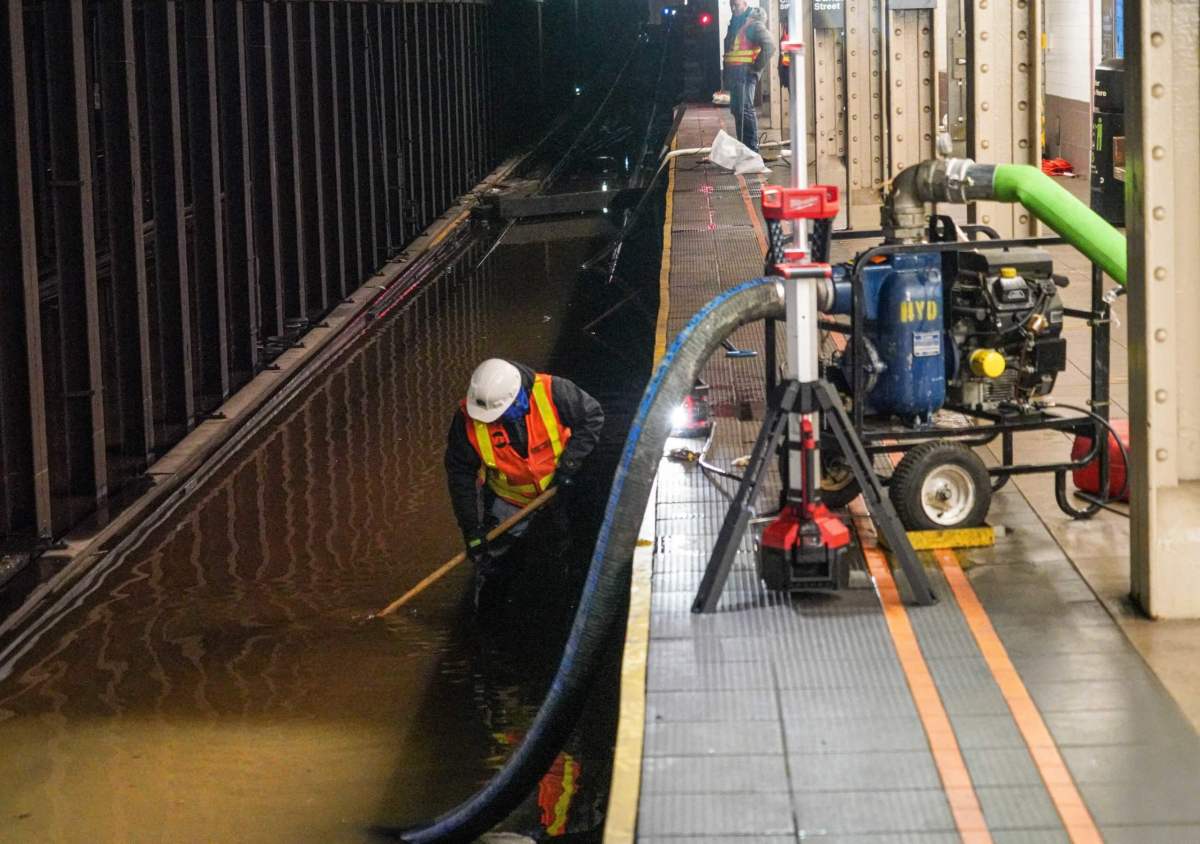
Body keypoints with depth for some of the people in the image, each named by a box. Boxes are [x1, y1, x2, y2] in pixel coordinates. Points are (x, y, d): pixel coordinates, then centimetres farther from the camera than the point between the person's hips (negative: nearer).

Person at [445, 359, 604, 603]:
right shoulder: (468, 419, -27)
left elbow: (592, 416, -15)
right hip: (508, 498, 0)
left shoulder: (552, 392, -31)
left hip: (559, 487, 1)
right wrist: (471, 529, -19)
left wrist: (570, 464, -23)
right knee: (490, 560, -2)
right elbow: (460, 474, -18)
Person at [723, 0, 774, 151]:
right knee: (737, 110, 13)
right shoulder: (735, 24, 17)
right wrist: (727, 77, 19)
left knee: (745, 110, -13)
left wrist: (756, 66, -17)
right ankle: (743, 146, 21)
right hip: (734, 74, 9)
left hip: (746, 74, -9)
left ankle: (752, 148, -12)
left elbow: (769, 46, -23)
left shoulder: (754, 24, -11)